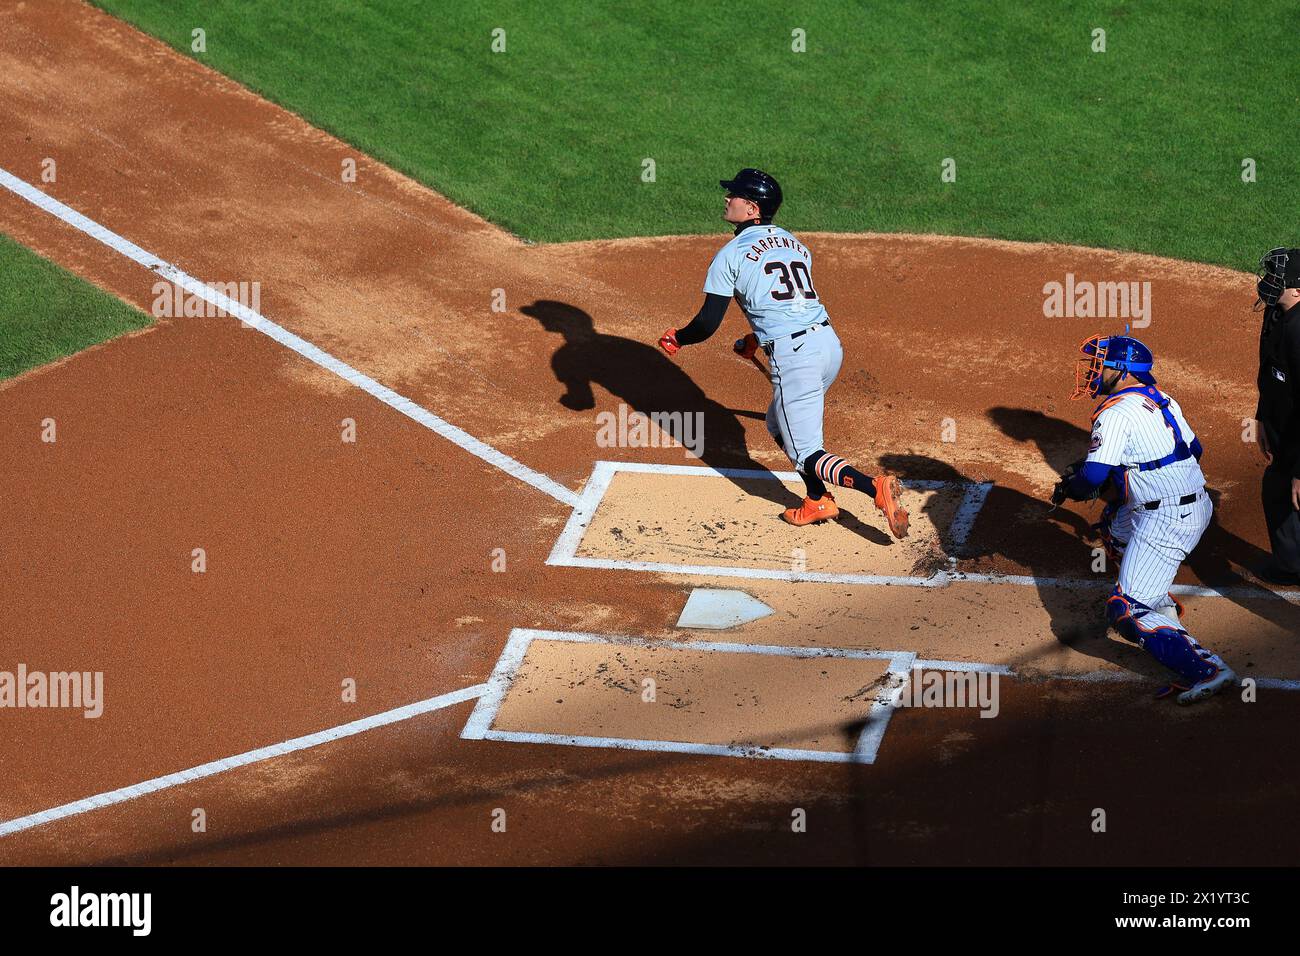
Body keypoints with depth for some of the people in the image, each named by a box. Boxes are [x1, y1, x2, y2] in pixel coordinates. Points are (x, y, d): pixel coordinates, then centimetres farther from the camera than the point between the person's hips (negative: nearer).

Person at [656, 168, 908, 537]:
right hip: (829, 341, 7)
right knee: (780, 425, 28)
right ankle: (818, 501, 27)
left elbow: (708, 324, -3)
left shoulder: (732, 254, -1)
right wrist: (758, 339, 40)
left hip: (793, 355, -7)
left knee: (806, 454, -2)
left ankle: (876, 488, -22)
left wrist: (676, 338, 17)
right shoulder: (795, 244, 19)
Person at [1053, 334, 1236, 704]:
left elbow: (1092, 477, -21)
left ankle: (1205, 668, -23)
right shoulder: (1161, 400, 11)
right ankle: (1159, 600, 40)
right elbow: (1194, 449, 20)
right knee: (1114, 525, 36)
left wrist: (1066, 489, 1)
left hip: (1166, 521, -10)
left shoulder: (1116, 412, -15)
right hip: (1198, 505, 10)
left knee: (1127, 611, -10)